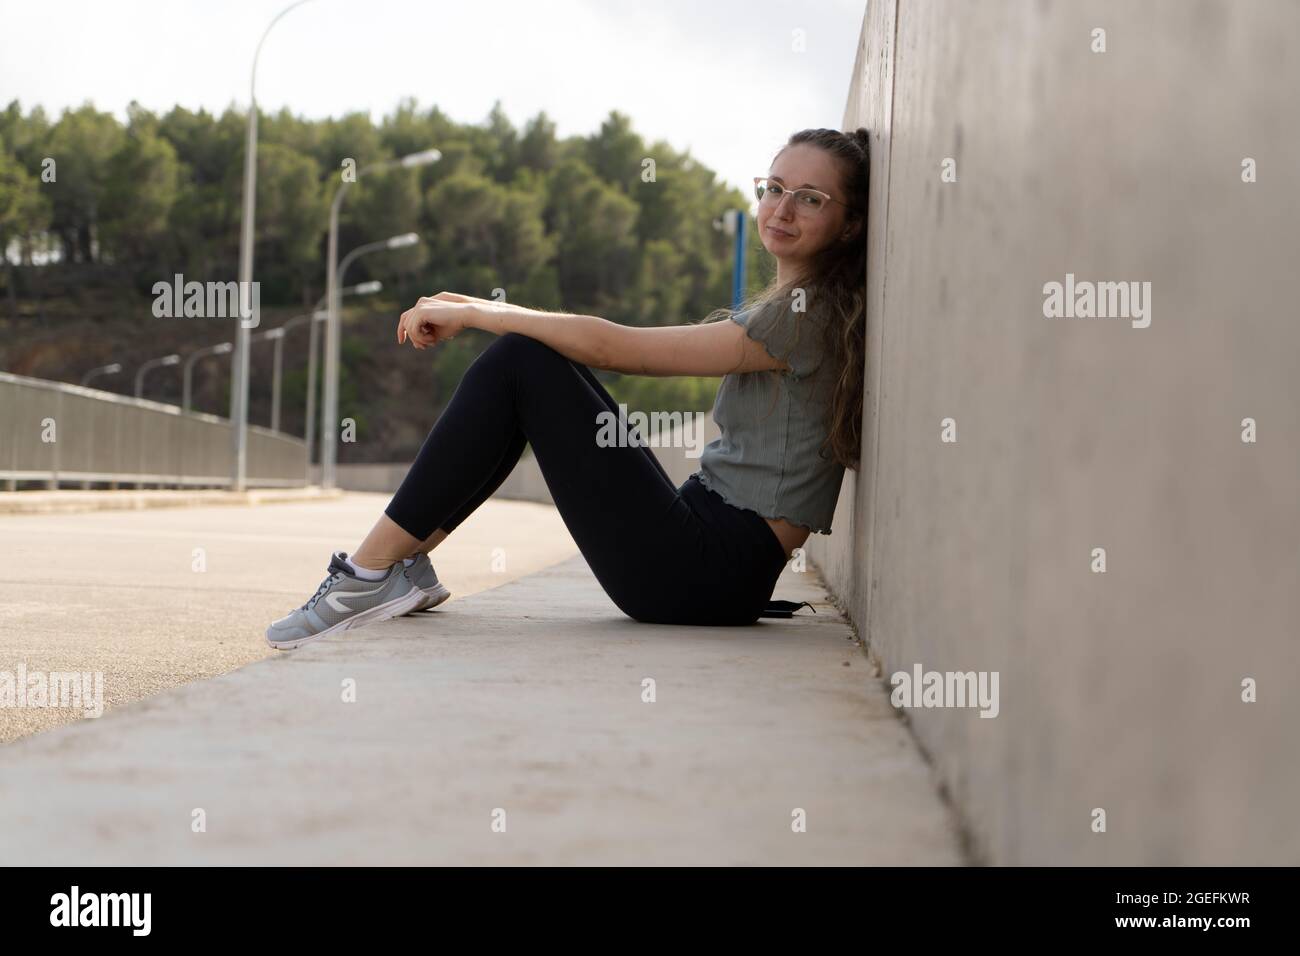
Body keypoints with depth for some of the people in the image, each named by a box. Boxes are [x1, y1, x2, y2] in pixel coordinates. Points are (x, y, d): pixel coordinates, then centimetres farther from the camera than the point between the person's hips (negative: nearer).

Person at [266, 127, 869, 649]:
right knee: (525, 353, 9)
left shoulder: (808, 317, -13)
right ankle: (407, 561, 6)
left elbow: (612, 347, -13)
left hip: (713, 577, -9)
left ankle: (372, 572, -10)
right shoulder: (795, 310, 17)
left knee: (520, 362, -10)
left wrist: (470, 314, -5)